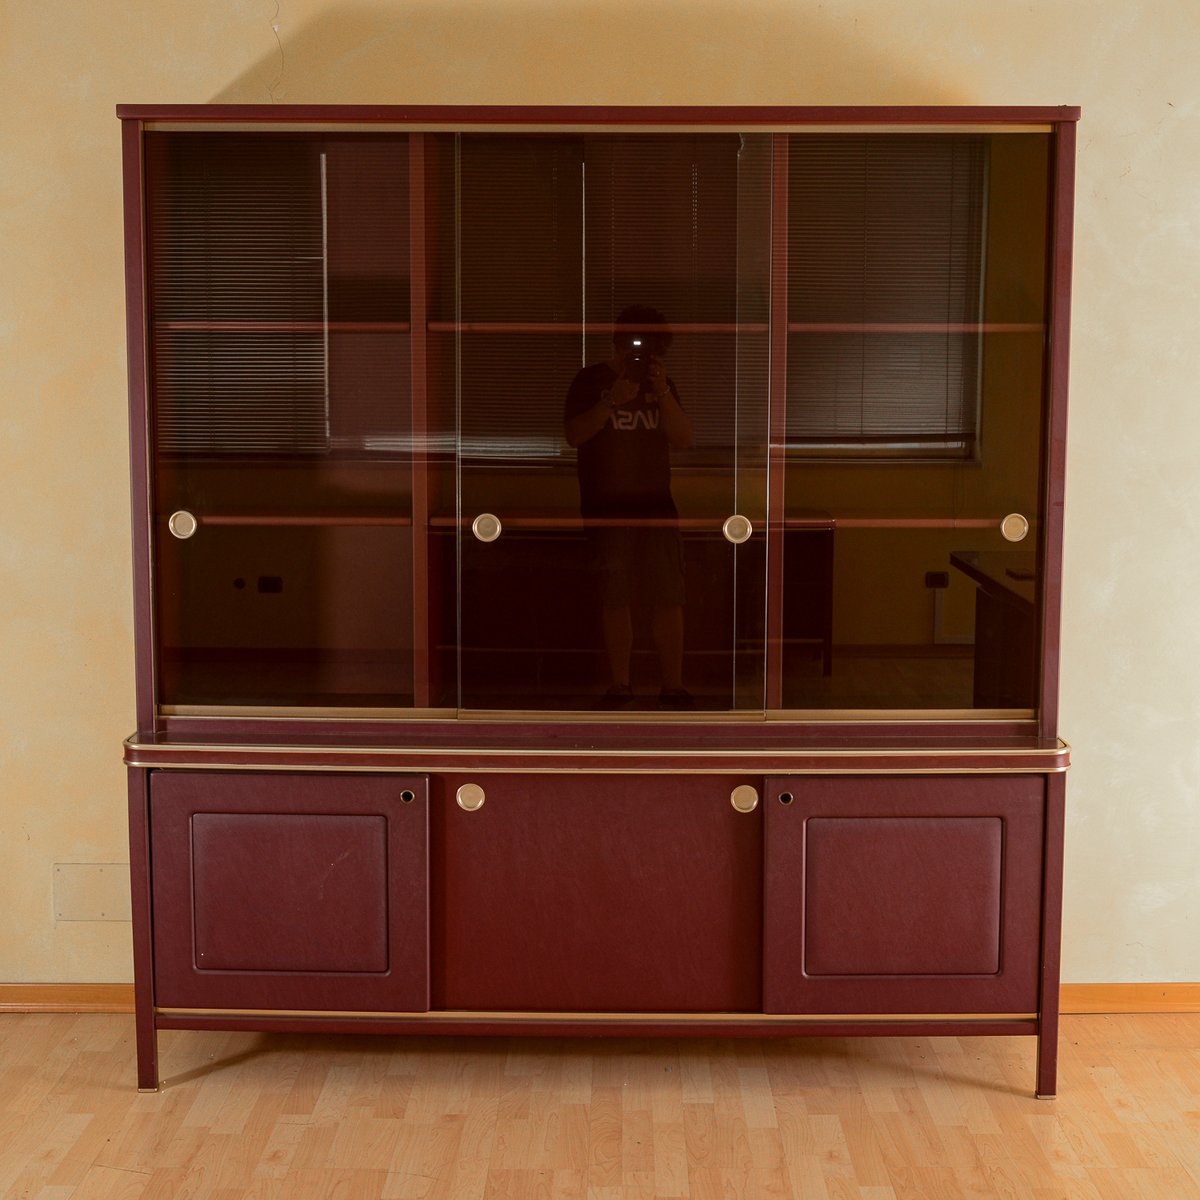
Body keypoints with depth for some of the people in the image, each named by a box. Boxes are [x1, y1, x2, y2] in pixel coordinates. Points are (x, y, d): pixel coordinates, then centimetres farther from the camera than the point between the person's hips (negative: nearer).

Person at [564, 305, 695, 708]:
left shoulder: (661, 382, 11)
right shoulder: (591, 380, 3)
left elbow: (683, 439, 3)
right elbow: (573, 434, -8)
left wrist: (663, 393, -10)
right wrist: (612, 402, -20)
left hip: (656, 504, 2)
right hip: (606, 506, -2)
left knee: (669, 598, -4)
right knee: (616, 599, 1)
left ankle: (673, 686, 0)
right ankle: (620, 686, 7)